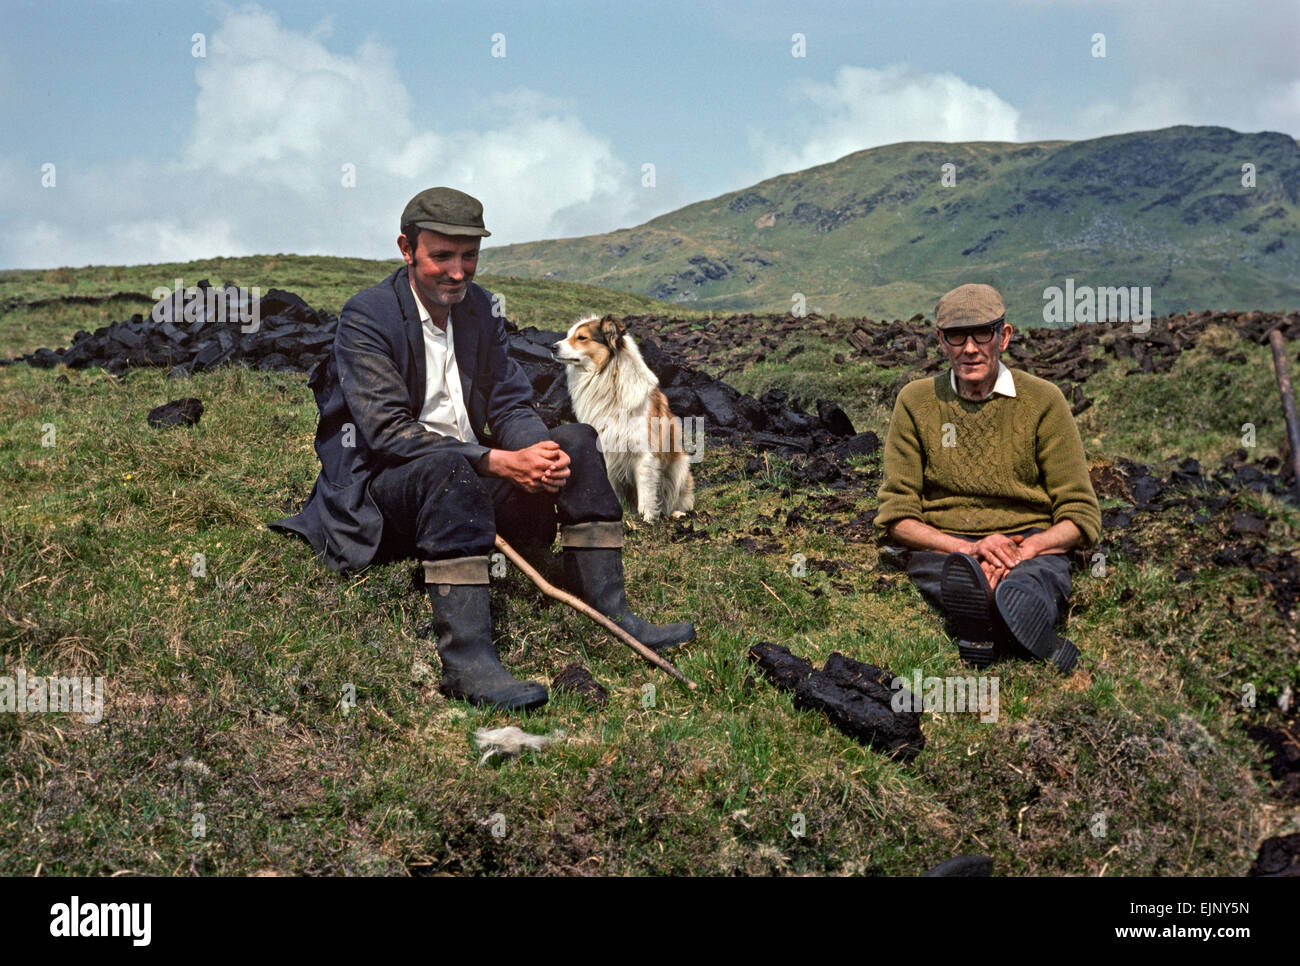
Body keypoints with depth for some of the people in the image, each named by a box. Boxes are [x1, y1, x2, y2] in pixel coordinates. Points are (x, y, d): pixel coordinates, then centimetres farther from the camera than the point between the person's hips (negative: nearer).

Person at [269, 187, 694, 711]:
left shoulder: (480, 309, 8)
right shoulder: (366, 318, -12)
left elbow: (511, 405, 6)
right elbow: (387, 431, -22)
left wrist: (540, 451, -19)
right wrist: (497, 462, -30)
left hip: (465, 477, 7)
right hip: (380, 495, -7)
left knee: (576, 441, -9)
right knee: (449, 465, -38)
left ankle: (611, 614, -14)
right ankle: (466, 661, -45)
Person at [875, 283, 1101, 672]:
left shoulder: (1043, 400, 7)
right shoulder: (917, 401, 8)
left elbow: (1081, 516, 7)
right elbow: (897, 516, 5)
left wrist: (1023, 549, -15)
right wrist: (971, 549, -12)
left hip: (1032, 547, 2)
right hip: (943, 546, -2)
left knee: (1022, 591, -37)